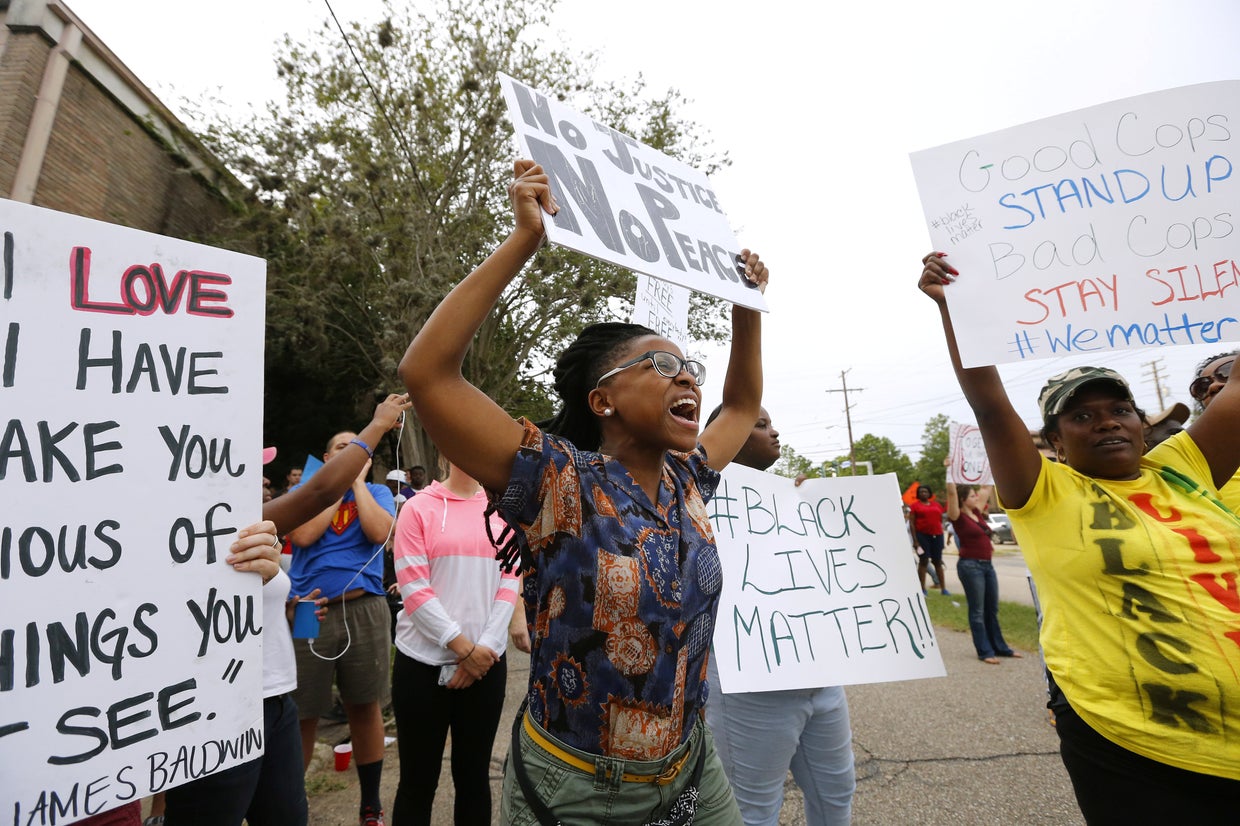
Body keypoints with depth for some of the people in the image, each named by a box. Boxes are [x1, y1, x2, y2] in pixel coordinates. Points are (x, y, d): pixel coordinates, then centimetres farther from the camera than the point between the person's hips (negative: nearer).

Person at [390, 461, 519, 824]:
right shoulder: (418, 508, -6)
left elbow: (510, 582, 2)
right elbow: (414, 589, -10)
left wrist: (484, 646, -8)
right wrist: (463, 647, -12)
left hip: (487, 662, 3)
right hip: (424, 660, -2)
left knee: (475, 775, 15)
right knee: (418, 780, 11)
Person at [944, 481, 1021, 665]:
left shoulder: (977, 513, 10)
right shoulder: (958, 517, -10)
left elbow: (987, 489, 17)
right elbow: (952, 492, -24)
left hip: (987, 565, 8)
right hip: (970, 565, -7)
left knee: (992, 609, 16)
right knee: (977, 611, 1)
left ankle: (999, 647, 27)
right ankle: (984, 651, 8)